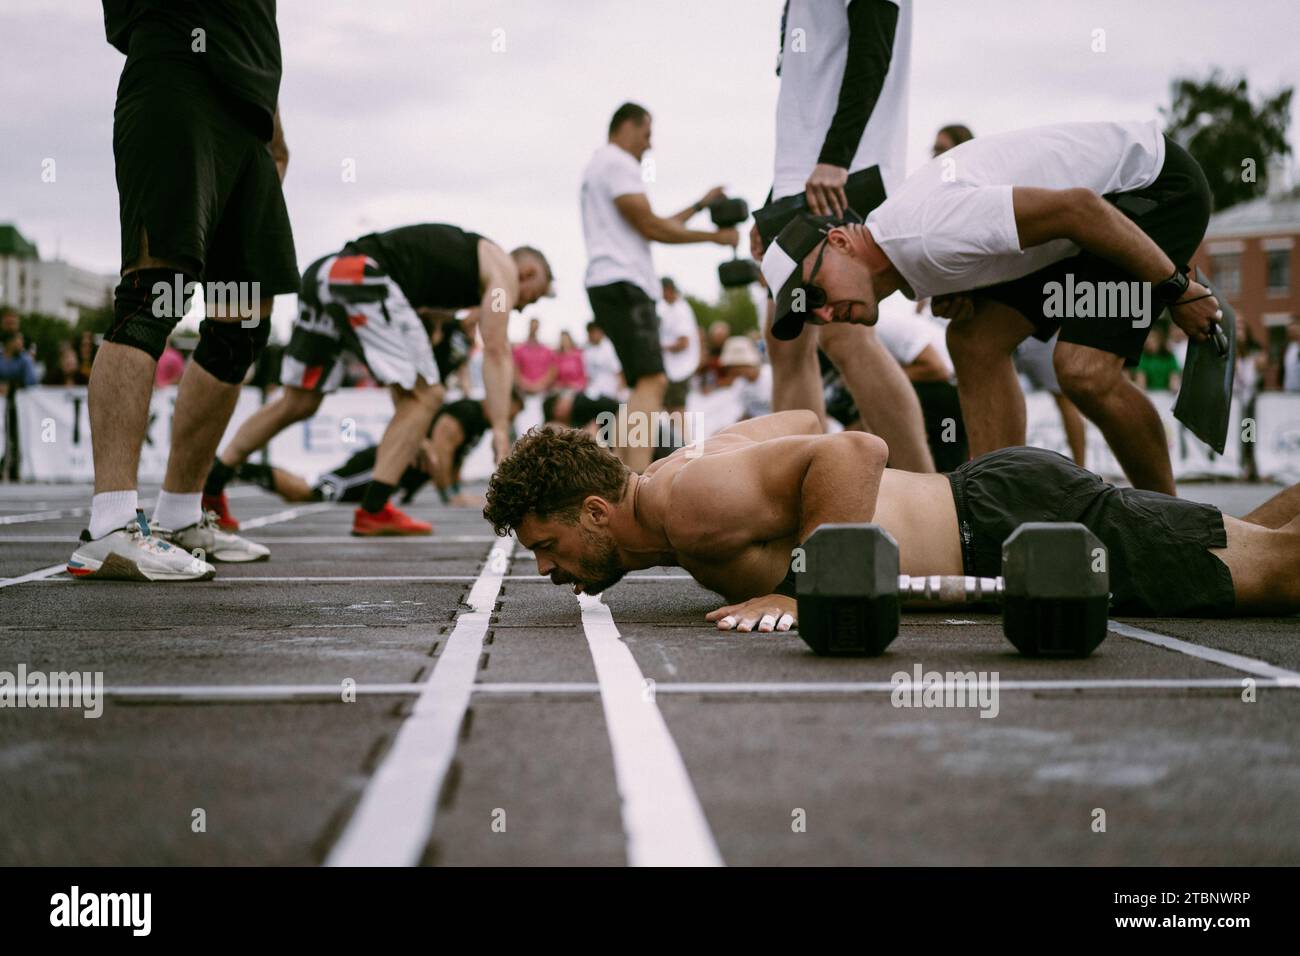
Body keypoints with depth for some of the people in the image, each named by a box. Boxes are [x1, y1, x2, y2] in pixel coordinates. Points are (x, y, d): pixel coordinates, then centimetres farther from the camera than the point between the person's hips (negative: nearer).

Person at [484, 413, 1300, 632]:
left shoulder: (690, 503, -23)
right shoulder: (682, 473, 7)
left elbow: (855, 451, -33)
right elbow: (804, 421, 23)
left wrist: (802, 590, -30)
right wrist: (762, 554, 21)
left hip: (1012, 528, -9)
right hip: (982, 497, 9)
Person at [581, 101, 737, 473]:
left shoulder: (602, 165, 28)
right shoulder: (618, 162, -5)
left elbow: (648, 227, 30)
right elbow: (651, 227, -11)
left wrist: (699, 205, 30)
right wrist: (714, 236, -3)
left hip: (616, 285, 11)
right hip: (621, 284, -11)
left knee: (649, 382, 13)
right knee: (651, 380, -21)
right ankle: (639, 483, -34)